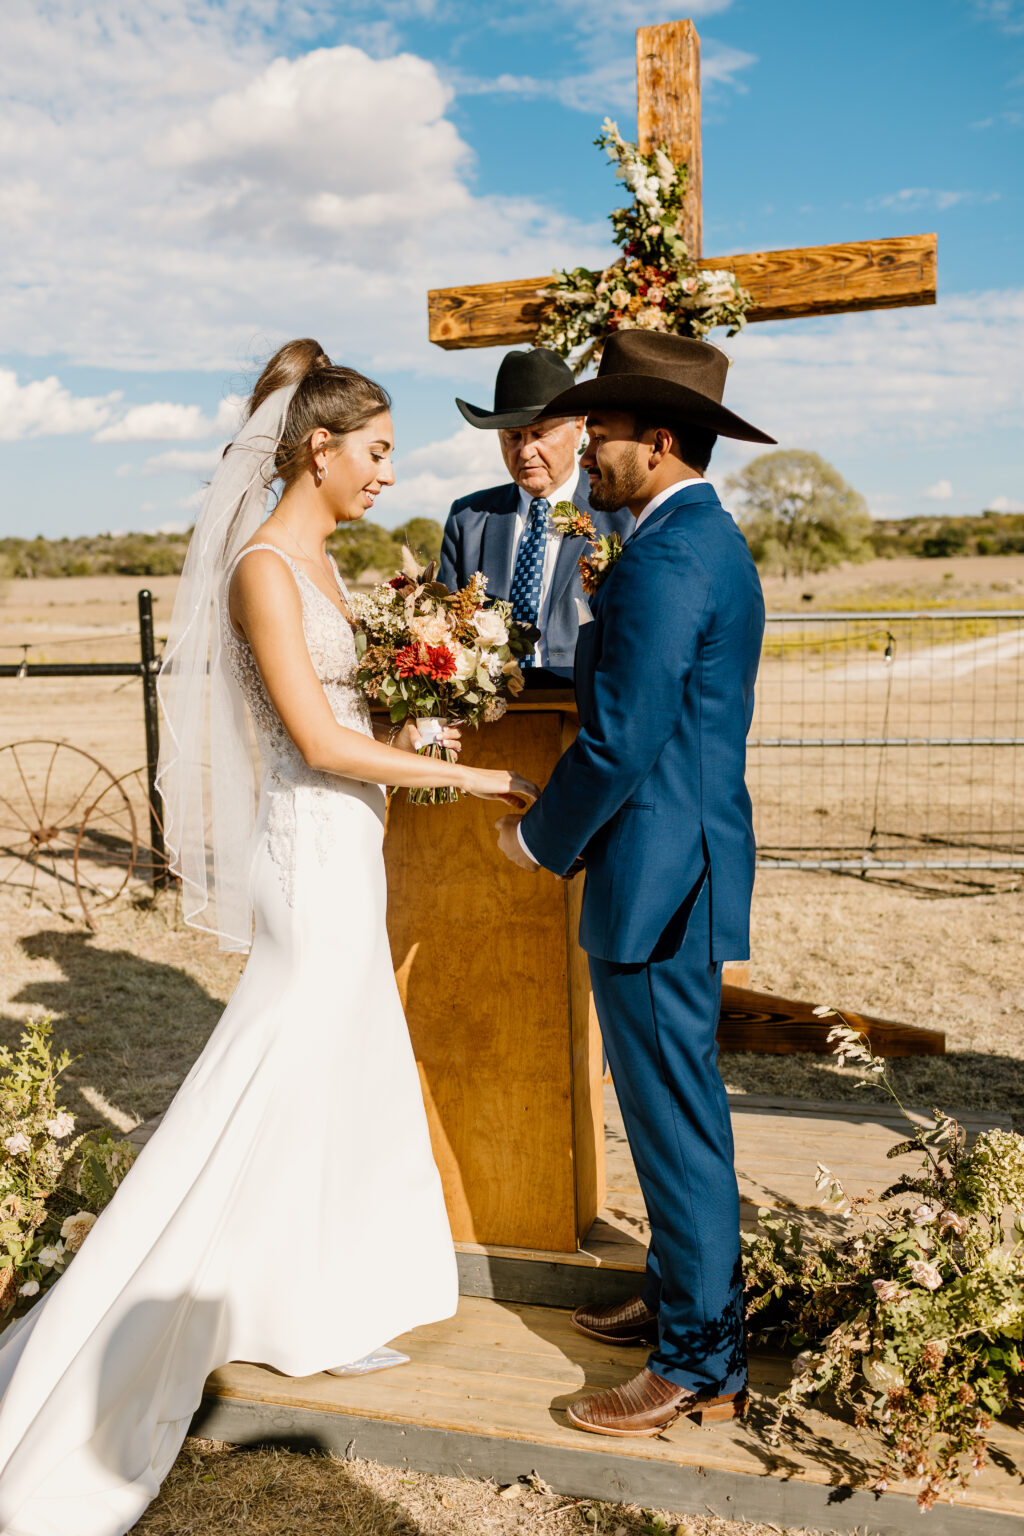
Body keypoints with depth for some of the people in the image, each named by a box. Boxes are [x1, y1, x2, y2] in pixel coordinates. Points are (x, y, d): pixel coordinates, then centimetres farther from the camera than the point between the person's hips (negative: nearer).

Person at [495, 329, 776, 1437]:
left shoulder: (665, 561, -19)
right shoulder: (708, 540, 14)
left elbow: (619, 742, -22)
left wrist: (540, 838, -6)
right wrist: (569, 824, 17)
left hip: (659, 877, -11)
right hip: (682, 861, 11)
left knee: (676, 1116, 1)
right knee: (670, 1106, 21)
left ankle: (702, 1365, 17)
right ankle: (681, 1296, 37)